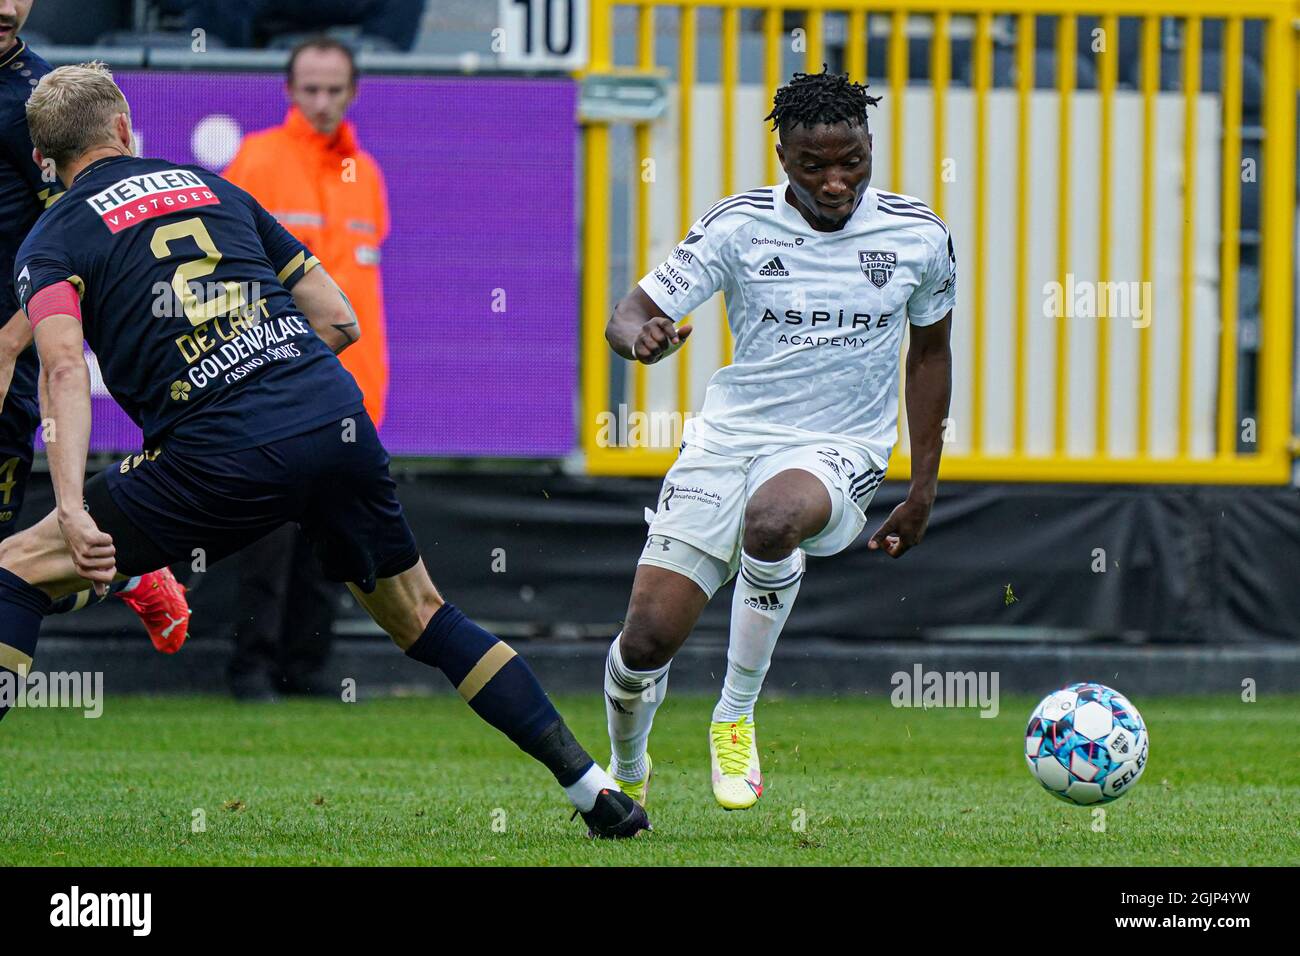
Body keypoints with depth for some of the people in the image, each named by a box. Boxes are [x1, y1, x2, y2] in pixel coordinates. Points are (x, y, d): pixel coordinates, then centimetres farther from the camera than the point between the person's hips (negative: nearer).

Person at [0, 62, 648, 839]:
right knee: (421, 617, 23)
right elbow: (340, 319, 22)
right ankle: (593, 789, 23)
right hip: (339, 423, 5)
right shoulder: (211, 186, 24)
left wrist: (71, 508, -21)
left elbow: (65, 369, -11)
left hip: (222, 457, -5)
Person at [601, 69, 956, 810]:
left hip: (838, 452, -1)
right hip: (730, 438, 1)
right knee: (646, 641, -8)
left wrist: (924, 491, 13)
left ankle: (736, 718, -19)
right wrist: (642, 337, -32)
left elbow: (930, 353, 14)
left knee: (772, 515, -39)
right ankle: (627, 772, 27)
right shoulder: (739, 225, -6)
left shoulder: (919, 239, -2)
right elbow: (629, 317, -5)